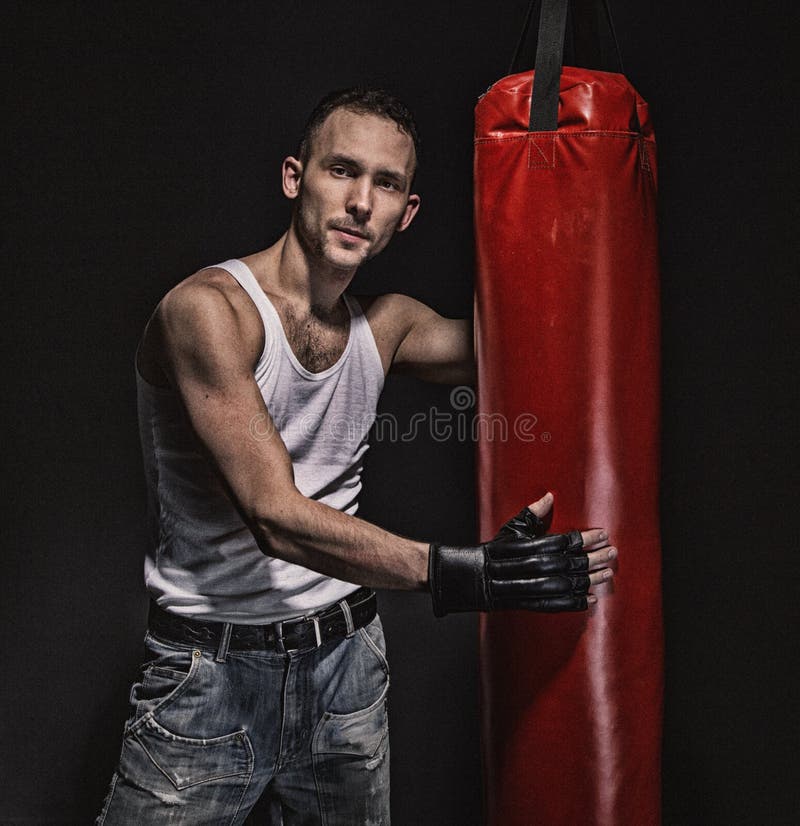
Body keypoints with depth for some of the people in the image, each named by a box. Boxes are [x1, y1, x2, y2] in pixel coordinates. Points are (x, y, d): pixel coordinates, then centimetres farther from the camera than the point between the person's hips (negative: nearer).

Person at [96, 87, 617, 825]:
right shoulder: (208, 309, -18)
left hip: (346, 661, 5)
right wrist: (461, 574, -34)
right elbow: (277, 518, -26)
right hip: (212, 673, -5)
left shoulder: (388, 324, 1)